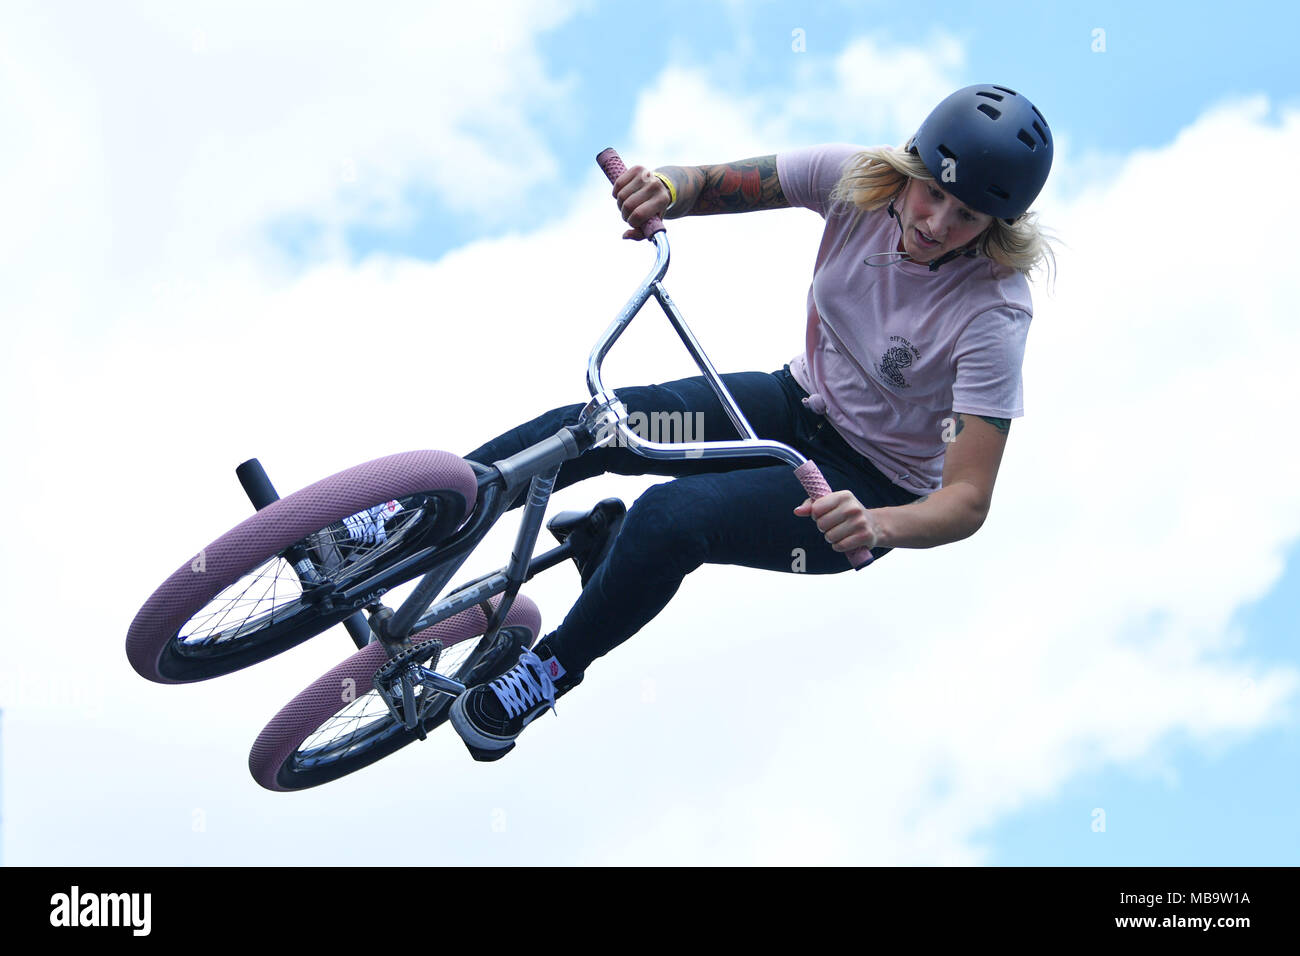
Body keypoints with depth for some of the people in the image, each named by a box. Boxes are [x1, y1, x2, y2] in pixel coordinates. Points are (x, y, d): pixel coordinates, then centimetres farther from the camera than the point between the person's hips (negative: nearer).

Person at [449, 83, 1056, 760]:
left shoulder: (992, 313, -28)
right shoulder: (857, 179, -16)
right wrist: (664, 189, -32)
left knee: (669, 518, -27)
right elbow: (710, 184, -7)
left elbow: (968, 500, -30)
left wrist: (877, 527, -50)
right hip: (799, 402, 5)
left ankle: (552, 671, -5)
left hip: (872, 489, -5)